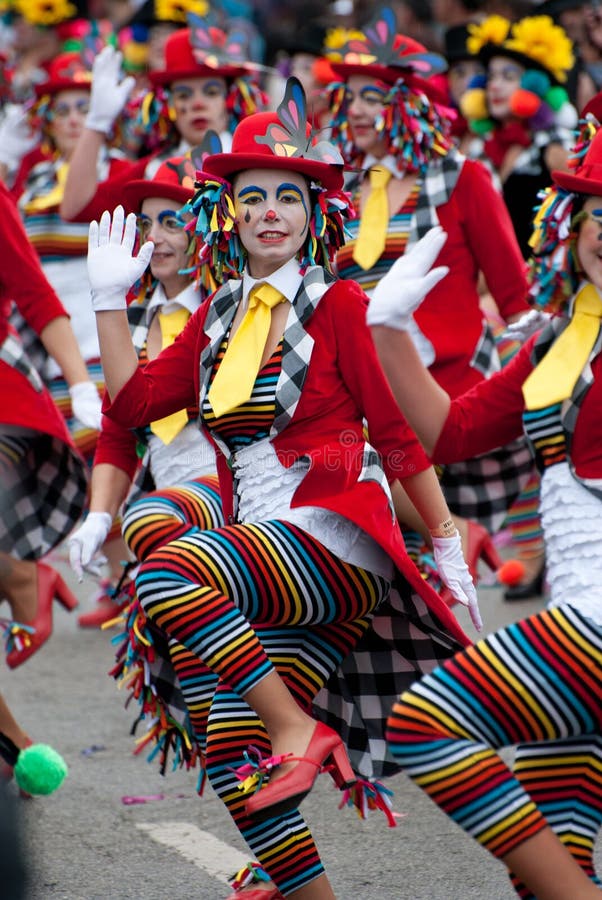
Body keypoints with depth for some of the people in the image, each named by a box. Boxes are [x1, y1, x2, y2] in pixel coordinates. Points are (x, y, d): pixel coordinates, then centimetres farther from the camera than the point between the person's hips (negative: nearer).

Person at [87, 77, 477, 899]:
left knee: (169, 573, -30)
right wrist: (109, 295, 12)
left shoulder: (338, 306, -1)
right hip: (263, 557, 7)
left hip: (337, 540, -7)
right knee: (233, 766, -2)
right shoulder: (218, 318, 17)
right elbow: (132, 400, 14)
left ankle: (301, 733, -22)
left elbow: (399, 432, -3)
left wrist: (450, 546, -3)